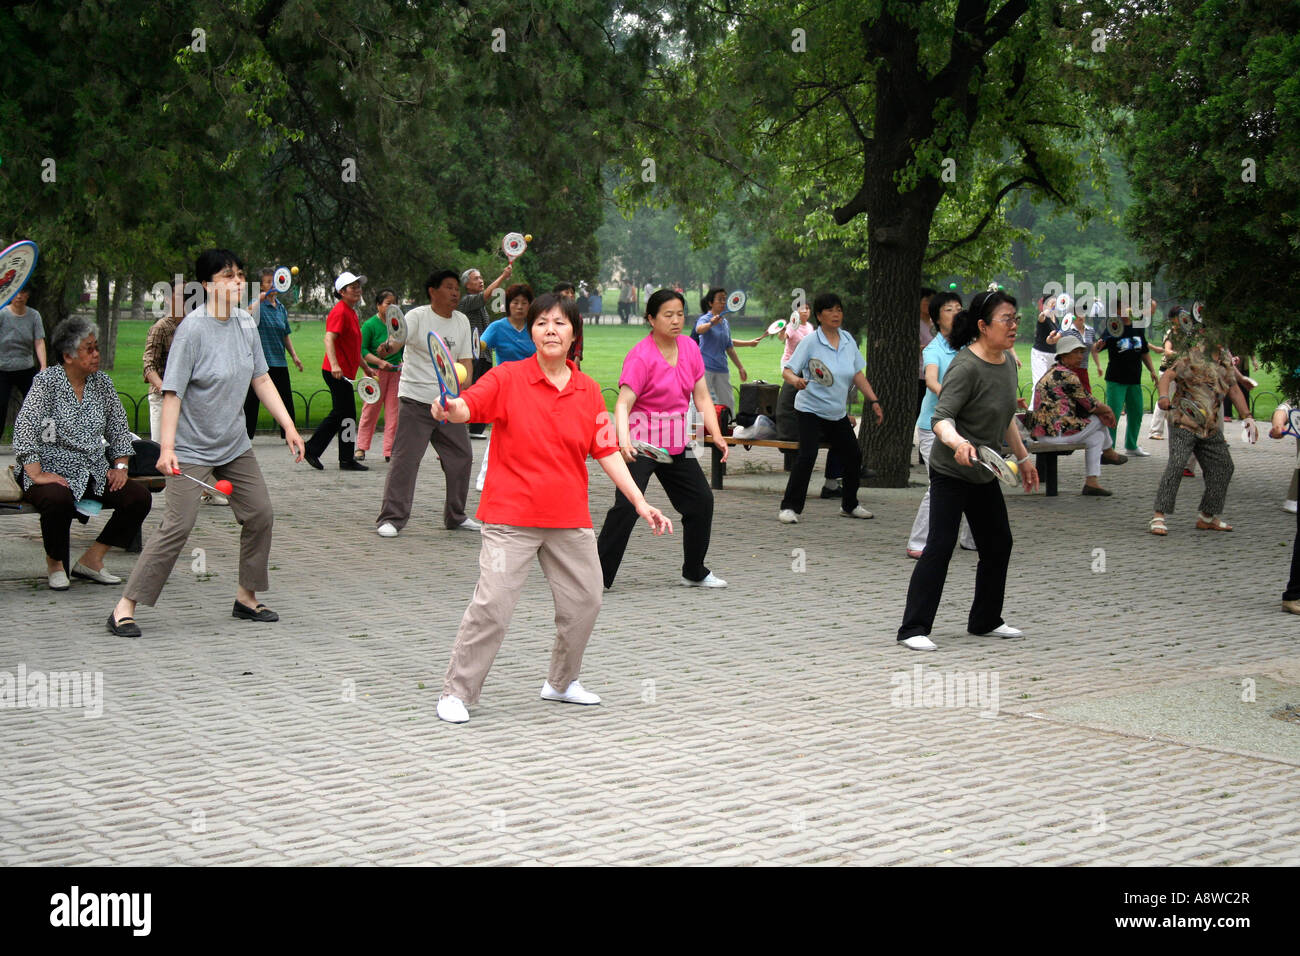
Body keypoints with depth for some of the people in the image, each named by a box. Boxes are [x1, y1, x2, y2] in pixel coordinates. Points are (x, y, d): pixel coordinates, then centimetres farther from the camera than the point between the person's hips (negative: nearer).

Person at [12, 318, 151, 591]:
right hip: (53, 472, -6)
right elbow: (25, 426, -17)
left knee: (140, 497, -13)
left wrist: (120, 466, 4)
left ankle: (91, 560, -1)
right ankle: (55, 564, -9)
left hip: (94, 473, 6)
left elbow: (118, 427, 16)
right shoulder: (47, 381, -9)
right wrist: (36, 475, -24)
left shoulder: (101, 382, 8)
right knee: (58, 499, -38)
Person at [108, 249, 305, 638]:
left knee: (260, 515, 7)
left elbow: (261, 380, 11)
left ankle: (247, 598, 24)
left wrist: (288, 426, 6)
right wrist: (167, 448, -25)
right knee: (178, 526, -12)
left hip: (235, 445, 7)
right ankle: (124, 607, -5)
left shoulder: (245, 323, 3)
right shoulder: (193, 329, -17)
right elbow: (173, 391, -19)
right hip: (191, 449, -7)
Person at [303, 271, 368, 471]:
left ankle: (312, 449, 19)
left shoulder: (351, 312, 18)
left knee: (339, 414, 14)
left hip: (345, 371, 10)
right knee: (347, 415, -5)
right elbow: (329, 339, -26)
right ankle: (347, 460, 2)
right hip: (338, 373, -10)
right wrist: (334, 365, -38)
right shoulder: (339, 312, -13)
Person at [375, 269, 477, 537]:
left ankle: (455, 516, 24)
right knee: (405, 459, -9)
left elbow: (465, 360, 9)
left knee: (461, 457, 9)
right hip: (416, 401, -6)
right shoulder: (417, 317, -6)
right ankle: (391, 518, -3)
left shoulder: (462, 321, 11)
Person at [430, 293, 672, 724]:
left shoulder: (588, 391, 6)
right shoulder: (508, 377, -5)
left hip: (570, 519, 5)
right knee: (492, 605, -11)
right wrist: (449, 408, -43)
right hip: (511, 516, -5)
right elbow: (468, 405, -19)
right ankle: (456, 692, 2)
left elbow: (607, 451, 9)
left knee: (584, 601, 11)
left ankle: (561, 682, 33)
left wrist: (640, 503, 5)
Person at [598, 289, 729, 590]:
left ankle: (695, 572, 26)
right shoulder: (640, 356, -16)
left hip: (677, 442, 7)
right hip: (642, 443, -7)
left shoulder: (689, 348, 3)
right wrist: (624, 440, -41)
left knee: (701, 500, 9)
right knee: (627, 506, -17)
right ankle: (599, 576, -11)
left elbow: (702, 398, 6)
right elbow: (623, 403, -25)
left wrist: (717, 435, -6)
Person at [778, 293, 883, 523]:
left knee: (853, 457, 11)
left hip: (838, 413, 6)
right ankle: (789, 508, -13)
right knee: (807, 456, -20)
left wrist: (873, 401, 4)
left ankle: (849, 505, 30)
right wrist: (796, 380, -38)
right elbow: (787, 370, -16)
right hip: (811, 409, -6)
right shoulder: (811, 342, -12)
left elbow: (858, 375, 10)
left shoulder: (848, 340, 4)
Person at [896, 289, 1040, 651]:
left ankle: (985, 621, 28)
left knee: (998, 544, 13)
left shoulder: (1008, 363, 5)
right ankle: (913, 629, -9)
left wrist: (1023, 458, 21)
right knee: (940, 545, -12)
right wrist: (957, 443, -48)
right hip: (950, 473, -9)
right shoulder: (966, 367, -22)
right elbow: (940, 418, -29)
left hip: (984, 475, 9)